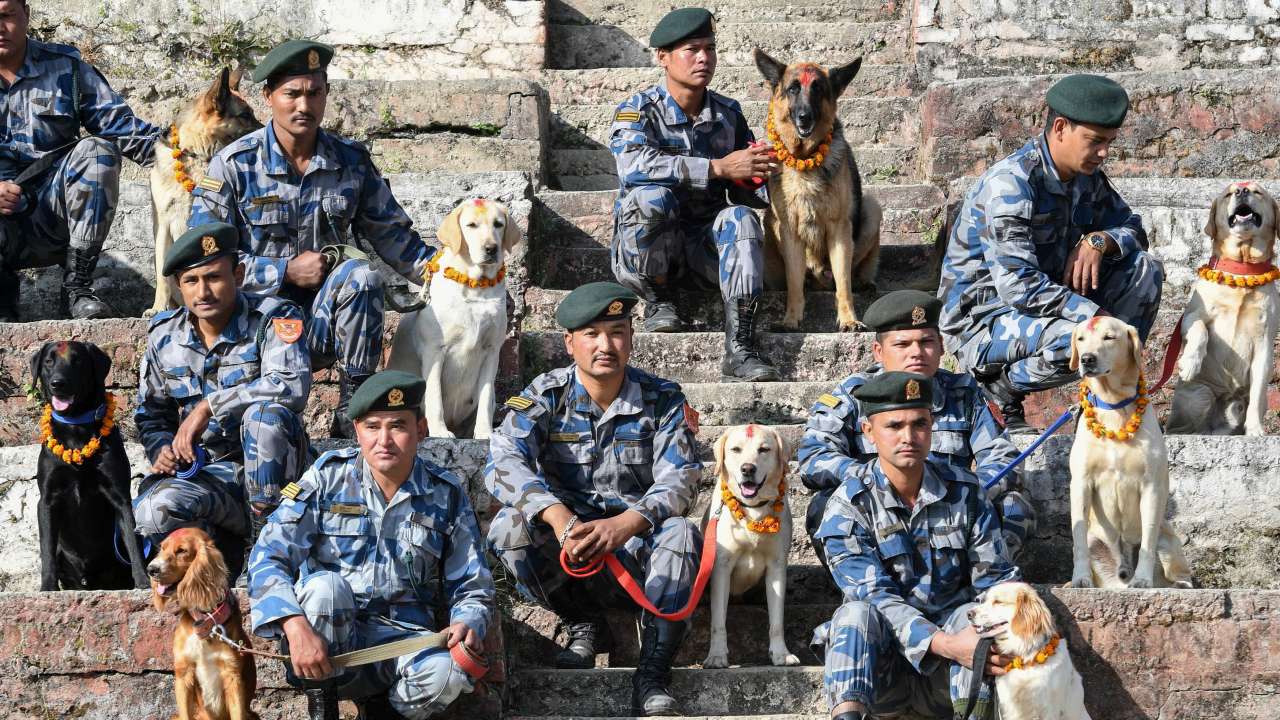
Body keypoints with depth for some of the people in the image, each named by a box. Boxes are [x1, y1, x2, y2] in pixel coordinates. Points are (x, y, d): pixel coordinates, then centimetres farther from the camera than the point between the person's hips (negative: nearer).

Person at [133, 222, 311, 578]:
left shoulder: (272, 317, -10)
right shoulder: (164, 335, 4)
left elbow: (293, 385, -29)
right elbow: (150, 413, 18)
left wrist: (208, 407, -26)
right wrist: (162, 450, -6)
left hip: (268, 468, -3)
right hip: (205, 471, 3)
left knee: (266, 413, -37)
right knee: (154, 511, -30)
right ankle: (230, 549, -2)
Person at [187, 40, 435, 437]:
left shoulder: (351, 160, 5)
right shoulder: (234, 165, -5)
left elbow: (389, 231, 14)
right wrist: (286, 271, -14)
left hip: (323, 317, 3)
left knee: (360, 272, -30)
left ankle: (353, 407, -21)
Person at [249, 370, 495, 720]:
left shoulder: (447, 495, 1)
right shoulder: (329, 475, -3)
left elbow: (472, 589, 7)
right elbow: (268, 556, -11)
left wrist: (467, 625, -19)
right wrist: (296, 626, -29)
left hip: (400, 639, 0)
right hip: (327, 637, 0)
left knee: (447, 675, -33)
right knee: (325, 585, -34)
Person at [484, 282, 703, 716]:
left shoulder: (662, 400, -2)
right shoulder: (544, 396, -3)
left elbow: (680, 480, -13)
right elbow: (504, 462, -20)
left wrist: (624, 525, -34)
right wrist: (560, 519, -38)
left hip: (636, 546, -1)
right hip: (565, 550, 1)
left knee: (680, 534, -31)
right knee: (509, 527, -27)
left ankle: (651, 678, -24)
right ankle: (584, 625, -5)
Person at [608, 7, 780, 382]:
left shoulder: (728, 113, 8)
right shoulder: (637, 110, -6)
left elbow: (746, 187, 11)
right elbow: (634, 165, -28)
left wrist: (762, 173, -16)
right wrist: (718, 168, -31)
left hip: (704, 249, 3)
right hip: (644, 249, -3)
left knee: (740, 218, -28)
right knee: (651, 197, -33)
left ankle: (740, 347, -37)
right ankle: (657, 300, -11)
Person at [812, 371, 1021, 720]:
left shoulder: (965, 491, 2)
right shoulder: (847, 508, -8)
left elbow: (994, 577, 0)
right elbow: (875, 597, -18)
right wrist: (944, 644, -34)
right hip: (877, 662, -2)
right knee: (856, 613, -32)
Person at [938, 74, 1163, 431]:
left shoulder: (1086, 176, 3)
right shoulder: (1010, 183, -23)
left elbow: (1133, 230, 17)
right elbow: (1019, 287, -30)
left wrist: (1099, 240, -9)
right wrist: (1102, 319, -31)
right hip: (981, 318, -9)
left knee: (1145, 268, -2)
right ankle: (999, 387, -9)